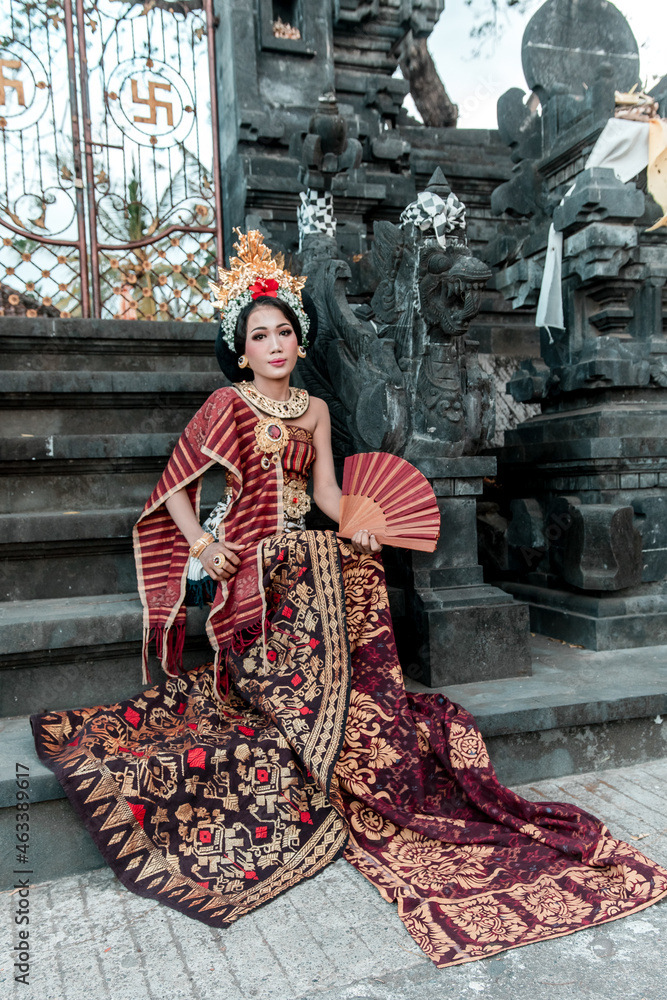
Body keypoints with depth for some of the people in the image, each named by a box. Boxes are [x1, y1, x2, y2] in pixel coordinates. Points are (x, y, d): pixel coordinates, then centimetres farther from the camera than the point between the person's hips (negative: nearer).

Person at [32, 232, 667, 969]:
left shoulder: (314, 411, 17)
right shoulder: (226, 406, 2)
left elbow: (326, 488, 11)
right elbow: (174, 485, 0)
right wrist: (199, 541, -15)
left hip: (297, 555, 5)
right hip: (239, 558, -5)